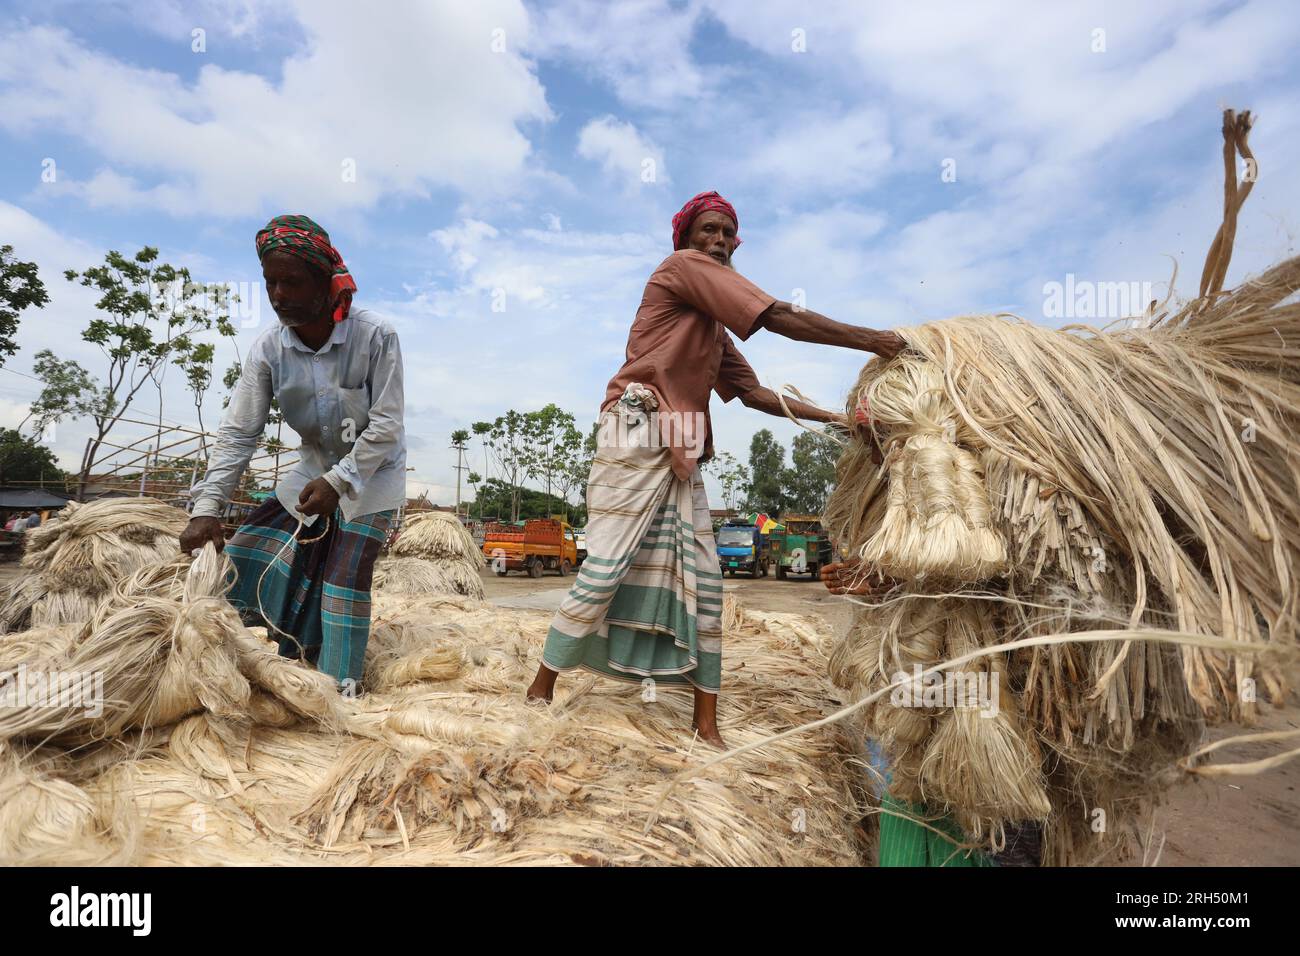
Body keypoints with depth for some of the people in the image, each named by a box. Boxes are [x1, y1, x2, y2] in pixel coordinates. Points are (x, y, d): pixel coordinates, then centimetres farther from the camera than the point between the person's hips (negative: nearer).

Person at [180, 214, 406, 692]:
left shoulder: (374, 336, -24)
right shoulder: (268, 349, -13)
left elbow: (386, 424, -22)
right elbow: (238, 432, -12)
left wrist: (338, 481, -27)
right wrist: (208, 507, -20)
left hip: (373, 471, -5)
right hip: (316, 468, 5)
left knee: (346, 576, -11)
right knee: (250, 552, 1)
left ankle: (339, 686, 1)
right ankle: (297, 658, 16)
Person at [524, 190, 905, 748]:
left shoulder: (714, 329, 26)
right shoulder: (683, 266, 0)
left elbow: (753, 393, 20)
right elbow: (780, 318, -8)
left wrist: (831, 418, 13)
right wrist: (868, 340, -4)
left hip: (682, 455, 9)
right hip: (637, 435, -9)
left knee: (702, 579, 4)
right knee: (605, 569, -8)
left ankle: (706, 721, 11)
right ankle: (541, 690, 10)